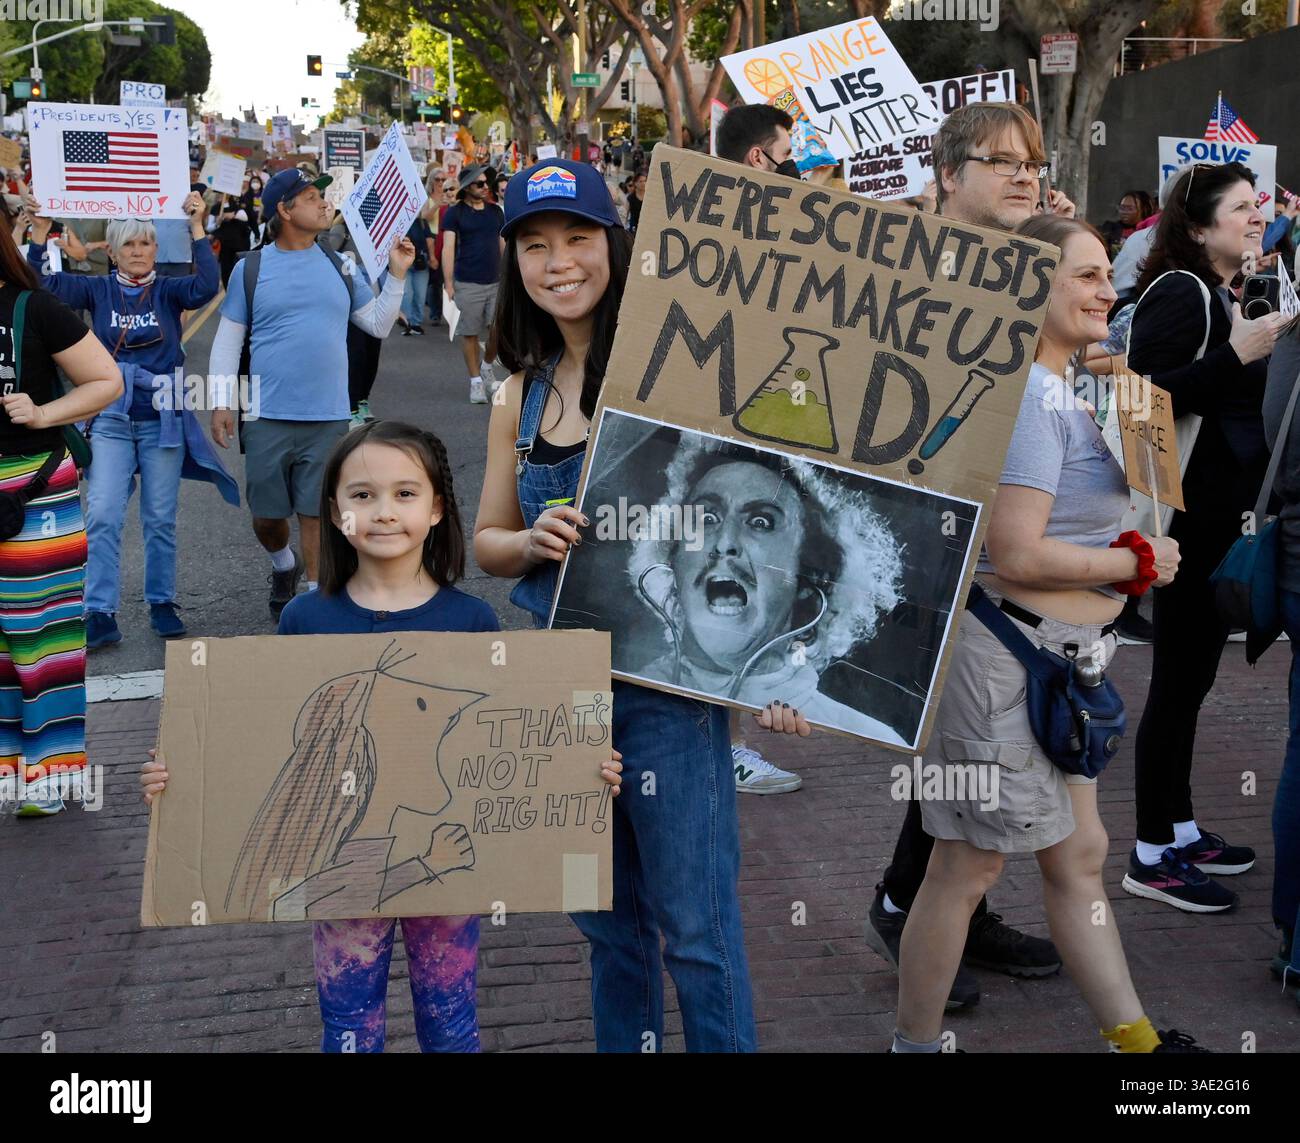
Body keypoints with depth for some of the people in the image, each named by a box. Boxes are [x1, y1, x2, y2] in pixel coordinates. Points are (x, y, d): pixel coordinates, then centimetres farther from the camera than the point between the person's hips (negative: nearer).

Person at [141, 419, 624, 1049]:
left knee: (449, 1023, 14)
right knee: (349, 1027, 13)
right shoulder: (306, 619, -4)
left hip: (444, 857, 0)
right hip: (340, 862, 1)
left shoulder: (470, 620, -6)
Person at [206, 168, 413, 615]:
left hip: (328, 418, 1)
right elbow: (227, 340, 2)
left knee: (317, 513, 5)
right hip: (268, 416, -1)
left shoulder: (339, 266, 7)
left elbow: (378, 324, 10)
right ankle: (284, 565, 39)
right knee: (266, 514, 8)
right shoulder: (250, 269, -1)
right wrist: (221, 403, -3)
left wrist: (396, 275, -2)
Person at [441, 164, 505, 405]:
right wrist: (448, 284, -14)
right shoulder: (455, 213, -1)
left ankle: (487, 365, 20)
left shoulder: (495, 211, 13)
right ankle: (476, 381, 13)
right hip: (468, 284, -3)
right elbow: (448, 248, -6)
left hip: (497, 282, 3)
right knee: (470, 333, 2)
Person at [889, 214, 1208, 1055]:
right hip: (1006, 656, -11)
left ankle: (1136, 1039, 31)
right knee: (968, 869, 3)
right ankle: (917, 1043, 19)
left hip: (1054, 660, 11)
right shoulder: (1030, 398, -20)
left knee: (1079, 856, 19)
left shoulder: (1051, 389, 12)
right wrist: (1137, 562, -13)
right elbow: (1019, 556, -25)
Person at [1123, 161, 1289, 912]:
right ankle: (1152, 857, 5)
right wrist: (1236, 356, -25)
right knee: (1177, 683, -4)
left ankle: (1181, 829, 26)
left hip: (1224, 514, 9)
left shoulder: (1230, 295, 15)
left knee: (1192, 679, 15)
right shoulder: (1180, 294, -14)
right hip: (1187, 517, -9)